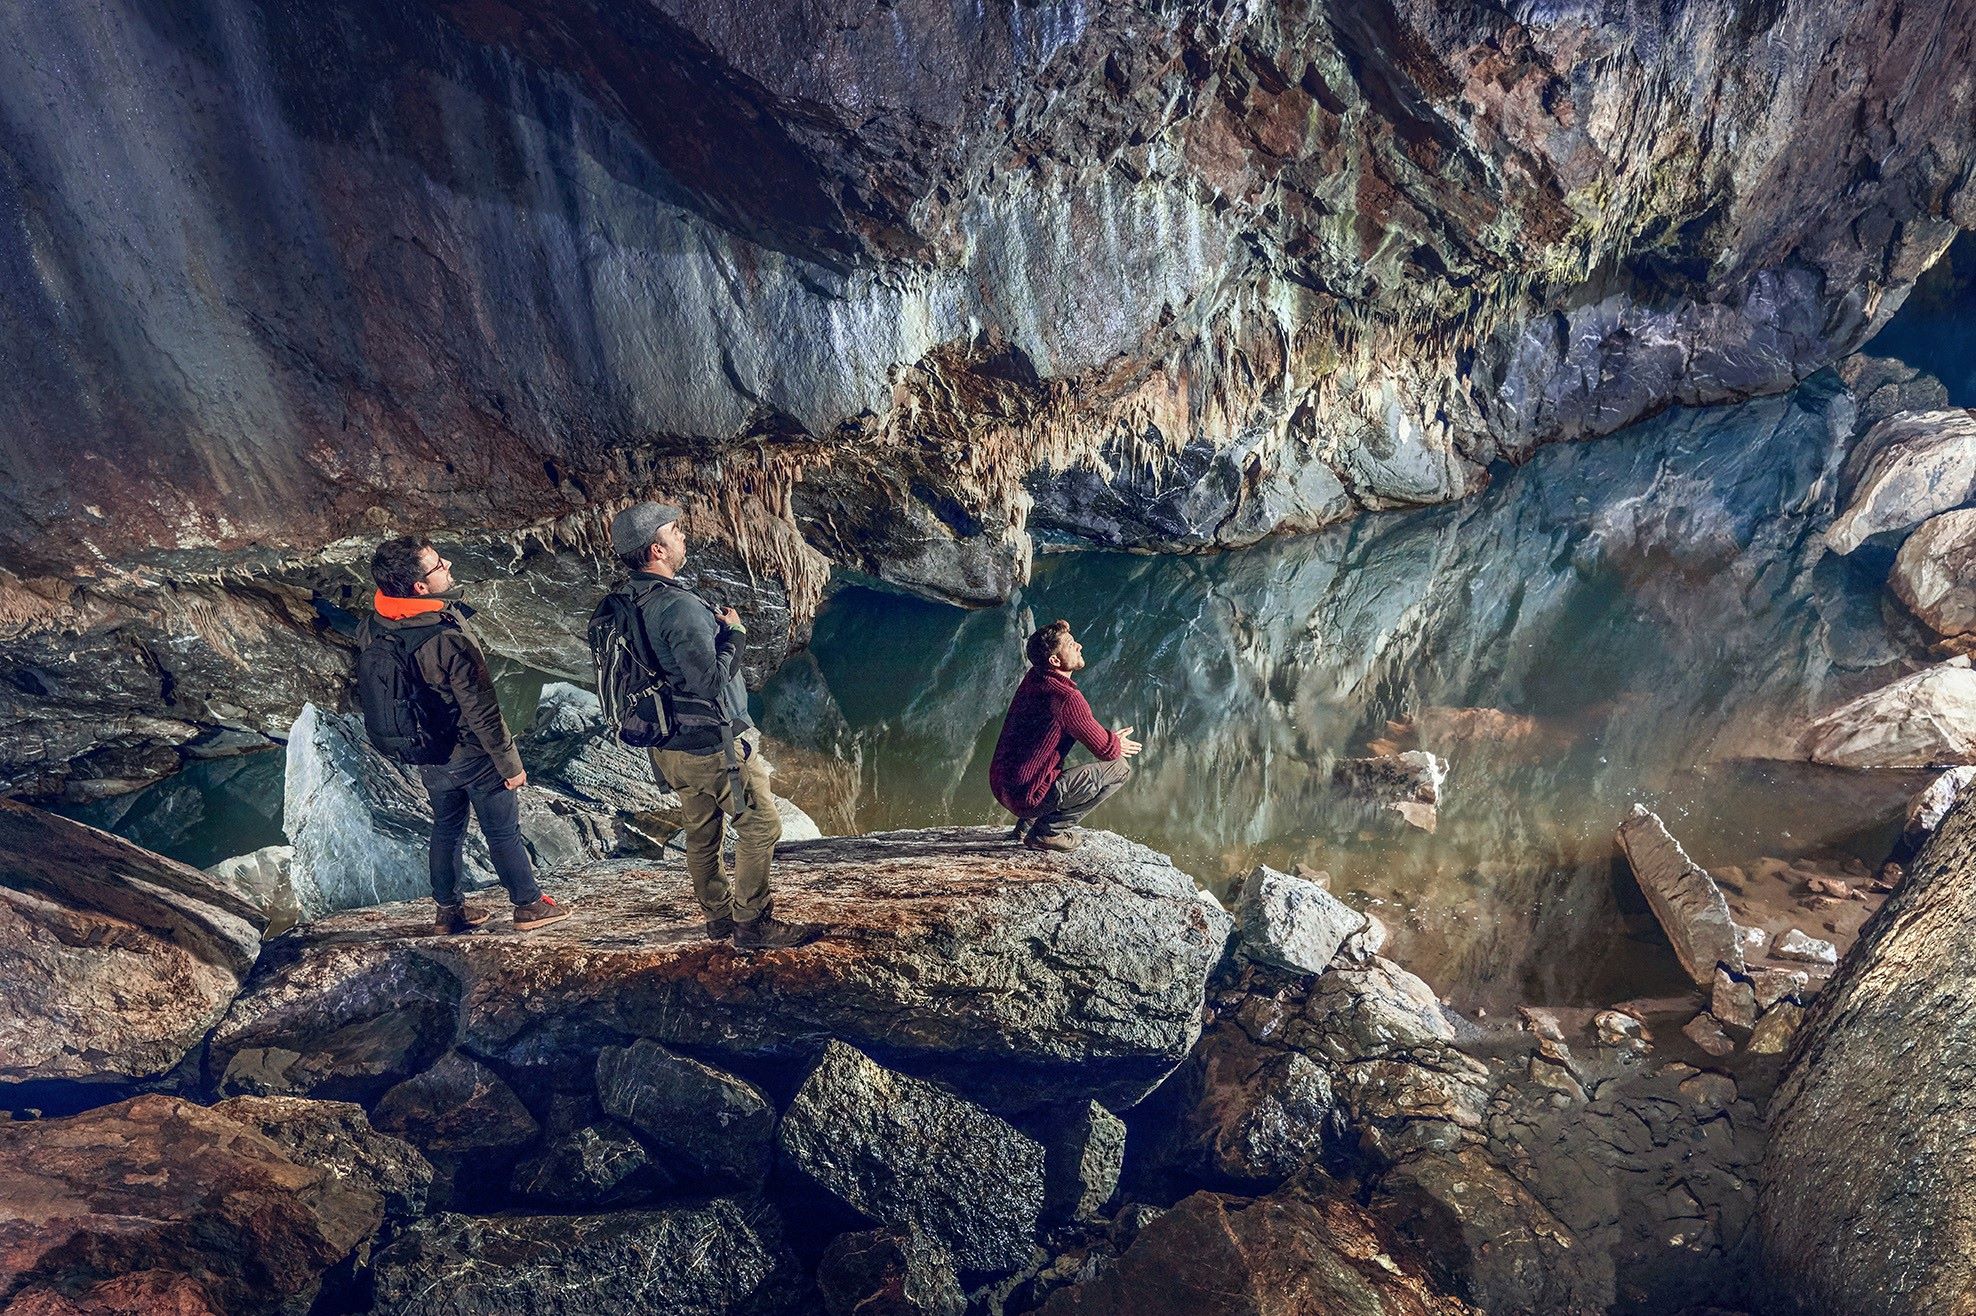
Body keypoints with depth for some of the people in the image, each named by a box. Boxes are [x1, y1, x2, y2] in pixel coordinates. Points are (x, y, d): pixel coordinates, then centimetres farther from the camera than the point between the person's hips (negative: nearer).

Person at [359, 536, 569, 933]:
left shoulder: (373, 626, -10)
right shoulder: (447, 639, -33)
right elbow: (481, 711, -25)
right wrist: (510, 764, -14)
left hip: (428, 755, 7)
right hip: (472, 753, -7)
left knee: (446, 827, 24)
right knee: (503, 832, 12)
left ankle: (448, 911, 37)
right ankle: (529, 905, 28)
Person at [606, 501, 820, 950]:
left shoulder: (626, 600, 4)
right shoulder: (679, 606, -25)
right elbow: (711, 681, -25)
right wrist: (734, 634, -12)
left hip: (671, 746, 9)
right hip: (714, 744, -9)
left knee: (702, 833, 19)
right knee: (761, 825, 2)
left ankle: (719, 915, 32)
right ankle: (753, 925, 9)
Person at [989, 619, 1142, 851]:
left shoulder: (1032, 678, 5)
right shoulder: (1067, 698, -21)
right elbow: (1105, 750, -10)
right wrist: (1117, 744, 12)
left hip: (1000, 786, 9)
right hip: (1027, 796, -9)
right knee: (1119, 768, -2)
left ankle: (1026, 824, 21)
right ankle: (1047, 831, -1)